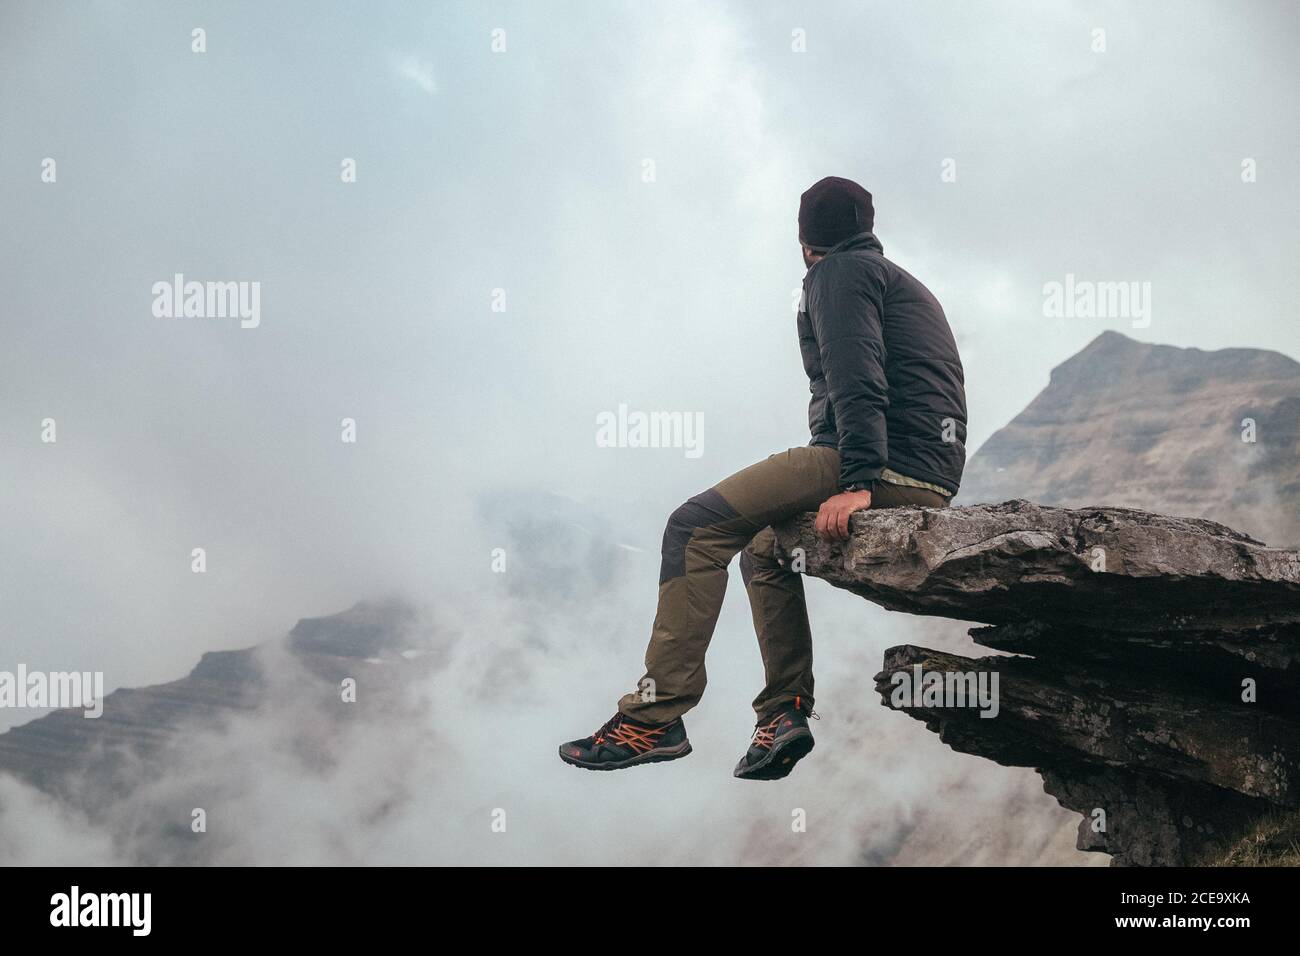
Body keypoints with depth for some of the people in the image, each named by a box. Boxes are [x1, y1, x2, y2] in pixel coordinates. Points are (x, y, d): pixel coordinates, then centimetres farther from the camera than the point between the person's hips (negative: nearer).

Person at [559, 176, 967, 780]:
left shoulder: (839, 274, 2)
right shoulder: (902, 282, 32)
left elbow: (857, 379, -15)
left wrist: (857, 481, -25)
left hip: (881, 462, -10)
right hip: (934, 477, 10)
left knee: (696, 527, -13)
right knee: (764, 550, 25)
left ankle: (655, 716, -20)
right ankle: (786, 710, 12)